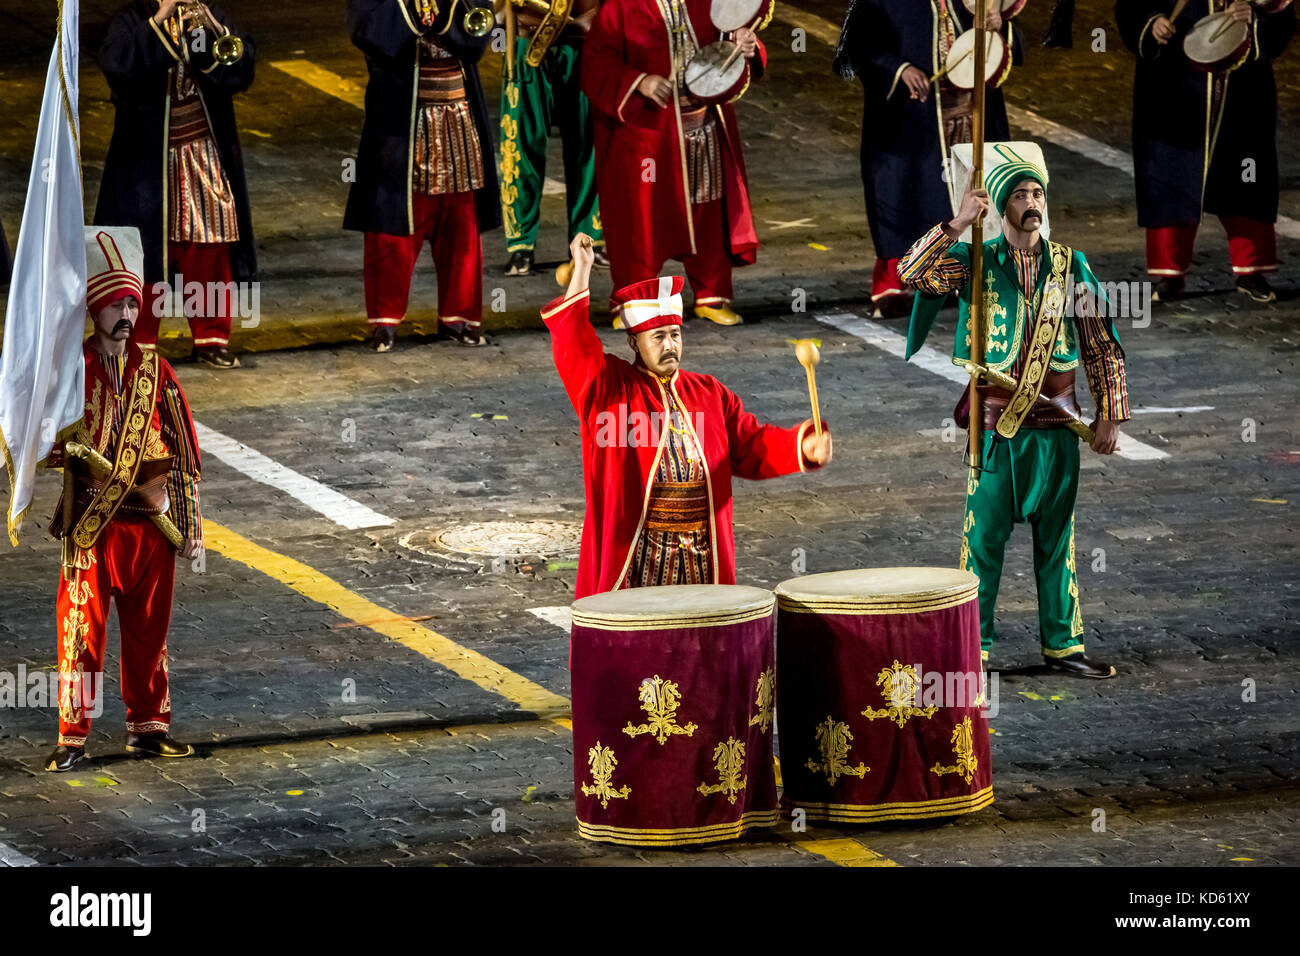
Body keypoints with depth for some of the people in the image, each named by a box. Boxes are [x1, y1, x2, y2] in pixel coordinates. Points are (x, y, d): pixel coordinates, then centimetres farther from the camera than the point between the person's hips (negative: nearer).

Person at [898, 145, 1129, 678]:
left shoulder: (1070, 266, 7)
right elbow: (912, 272, -15)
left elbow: (1102, 345, 10)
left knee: (1056, 538, 8)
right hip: (996, 426, -2)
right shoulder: (974, 263, 1)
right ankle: (971, 648, 3)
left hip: (1056, 424, 2)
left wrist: (1109, 414, 4)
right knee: (984, 536, -2)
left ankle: (1062, 644, 14)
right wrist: (957, 224, -22)